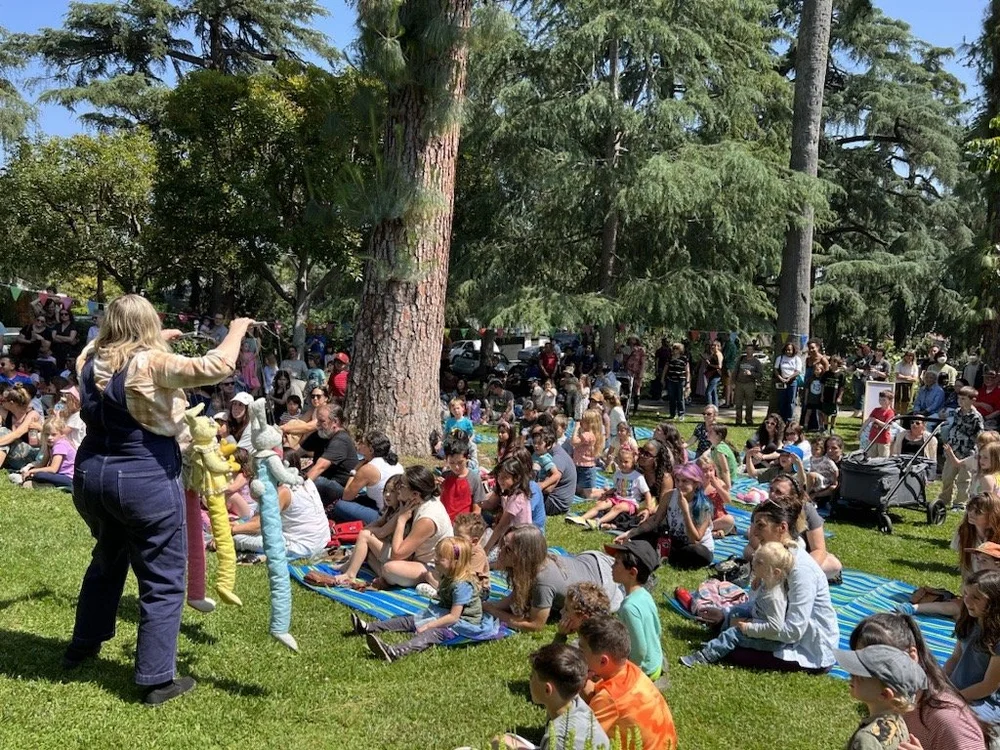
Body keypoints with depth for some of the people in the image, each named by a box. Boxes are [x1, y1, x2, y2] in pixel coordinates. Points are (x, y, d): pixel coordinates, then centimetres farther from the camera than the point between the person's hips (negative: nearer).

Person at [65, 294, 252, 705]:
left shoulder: (91, 360, 4)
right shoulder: (152, 364, -17)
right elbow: (217, 366, -26)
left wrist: (158, 342, 31)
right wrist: (238, 329, -11)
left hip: (91, 476, 8)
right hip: (146, 482, -7)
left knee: (107, 561, 30)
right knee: (163, 581, 4)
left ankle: (82, 646, 43)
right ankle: (157, 679, 8)